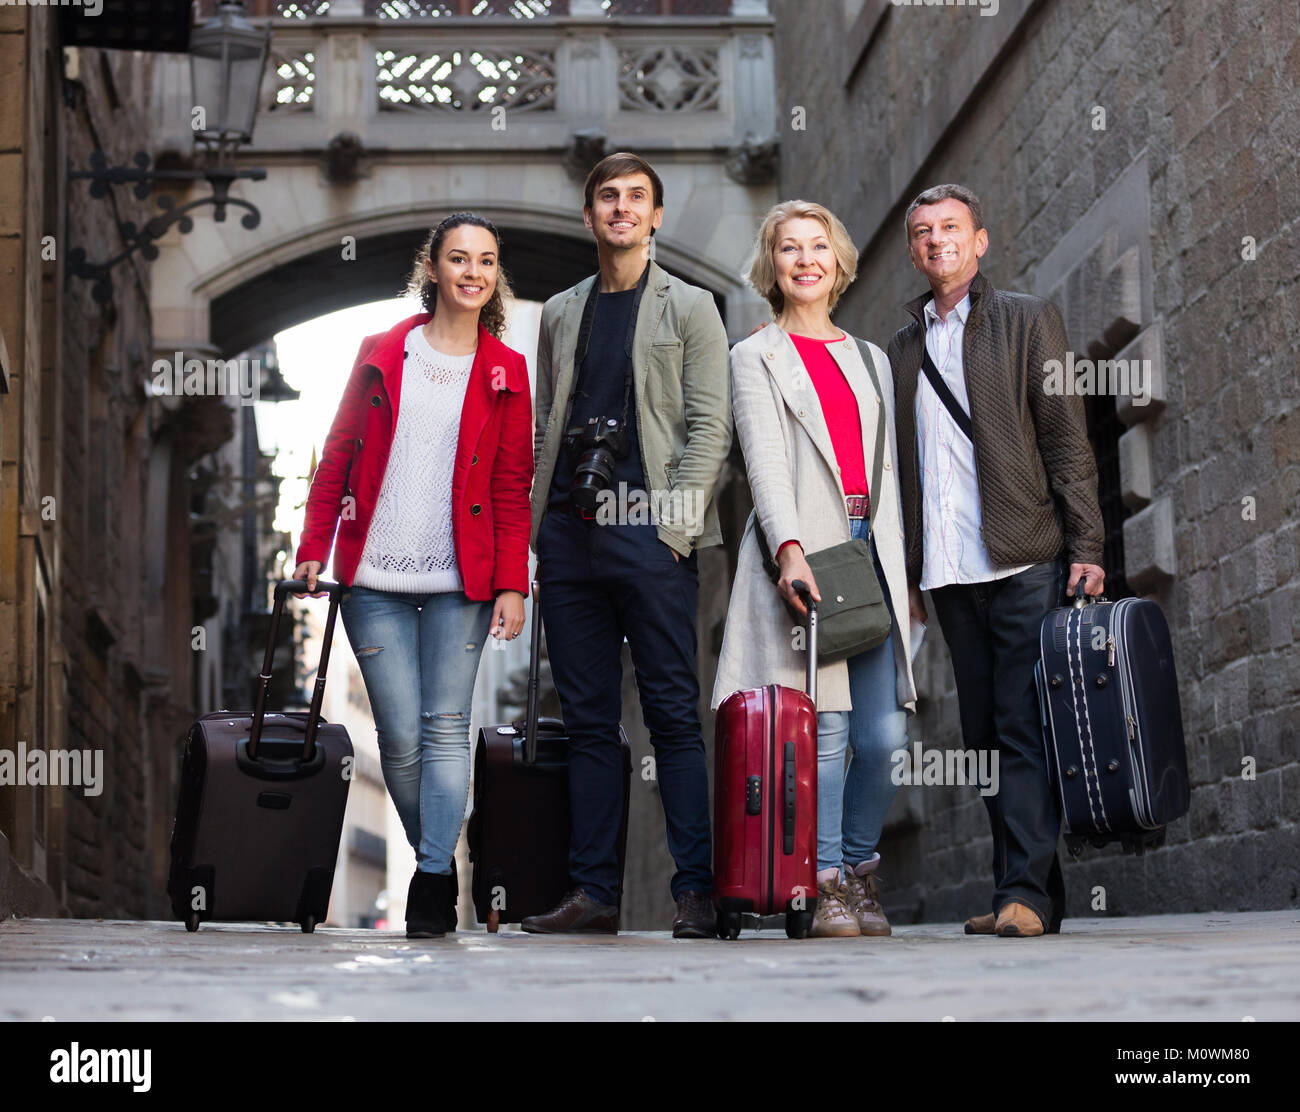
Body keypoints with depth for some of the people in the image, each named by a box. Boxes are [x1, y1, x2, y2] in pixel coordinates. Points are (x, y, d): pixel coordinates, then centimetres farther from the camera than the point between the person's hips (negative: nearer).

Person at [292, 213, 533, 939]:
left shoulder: (505, 371, 6)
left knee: (446, 729, -5)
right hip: (375, 578, 1)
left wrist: (512, 585, -2)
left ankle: (435, 882, -2)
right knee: (400, 736, 0)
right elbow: (338, 456, 10)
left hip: (460, 580, 0)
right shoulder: (382, 354, 7)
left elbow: (513, 488, 5)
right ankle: (428, 852, 20)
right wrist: (313, 550, 4)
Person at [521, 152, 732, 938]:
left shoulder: (689, 307, 7)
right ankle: (594, 892, 7)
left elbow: (710, 425, 0)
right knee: (588, 719, 4)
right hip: (570, 532, 5)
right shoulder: (560, 313, 20)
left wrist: (676, 522, -11)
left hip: (650, 528, -4)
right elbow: (543, 426, 19)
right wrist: (536, 524, 7)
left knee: (674, 715, -6)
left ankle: (696, 891, -5)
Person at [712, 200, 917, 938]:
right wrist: (791, 550, -19)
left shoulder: (872, 360, 23)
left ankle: (860, 865, 14)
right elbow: (765, 461, -4)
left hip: (872, 548, 4)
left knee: (886, 734, -5)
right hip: (800, 552, -4)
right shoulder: (756, 357, 10)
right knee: (823, 727, -10)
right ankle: (827, 884, 0)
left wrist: (903, 568, 12)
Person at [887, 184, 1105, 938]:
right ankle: (1027, 893, 9)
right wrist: (904, 573, 11)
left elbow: (1067, 438, 0)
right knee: (986, 735, 4)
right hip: (949, 569, 5)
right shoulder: (905, 346, 18)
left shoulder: (1028, 320, 6)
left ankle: (1026, 892, -12)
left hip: (1025, 562, -5)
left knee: (1025, 729, -10)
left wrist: (1086, 549, -8)